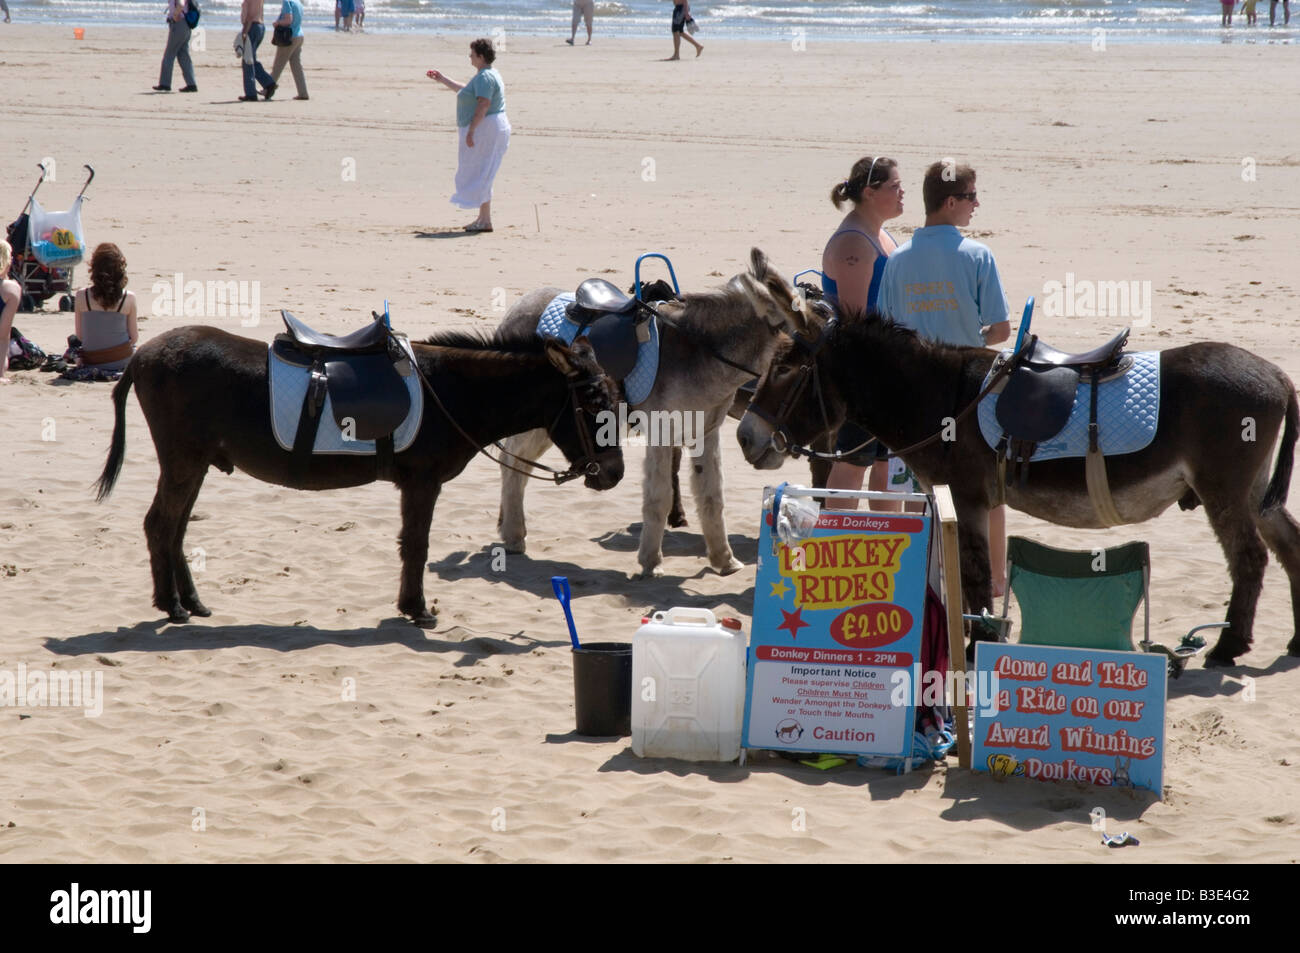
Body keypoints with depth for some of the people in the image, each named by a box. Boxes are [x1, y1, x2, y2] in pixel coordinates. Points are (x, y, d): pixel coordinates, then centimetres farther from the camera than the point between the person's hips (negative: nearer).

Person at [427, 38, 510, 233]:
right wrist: (442, 80, 34)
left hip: (484, 128, -11)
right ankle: (483, 217, 19)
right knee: (480, 175, 16)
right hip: (488, 129, 11)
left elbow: (484, 104, -26)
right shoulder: (487, 75, 19)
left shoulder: (485, 77, -16)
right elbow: (465, 91, 32)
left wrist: (471, 130, -28)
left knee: (479, 175, -8)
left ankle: (485, 221, -9)